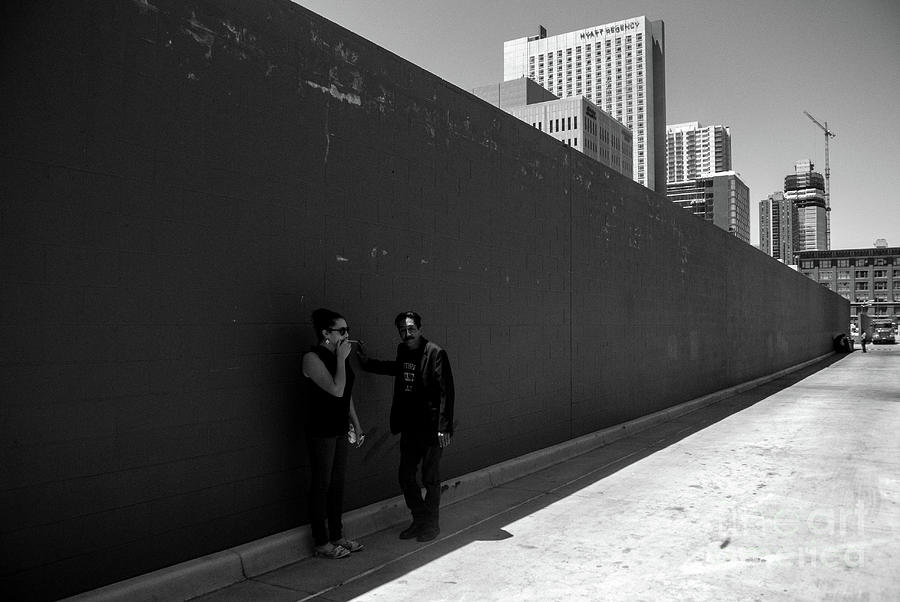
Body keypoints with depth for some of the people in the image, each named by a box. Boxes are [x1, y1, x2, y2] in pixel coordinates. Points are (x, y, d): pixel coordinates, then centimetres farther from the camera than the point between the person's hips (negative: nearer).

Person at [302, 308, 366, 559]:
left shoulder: (339, 356, 10)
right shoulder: (312, 358, -16)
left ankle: (337, 536, 26)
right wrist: (341, 359, -18)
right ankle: (321, 544, 12)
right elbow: (336, 390, -25)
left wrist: (356, 425, 17)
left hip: (340, 429, 8)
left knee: (337, 484, 14)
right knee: (322, 485, 1)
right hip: (321, 431, -8)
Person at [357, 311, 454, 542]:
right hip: (409, 427, 7)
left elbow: (446, 391, -17)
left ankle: (432, 524, 26)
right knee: (405, 476, 13)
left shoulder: (435, 353, -15)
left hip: (431, 427, -7)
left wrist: (444, 428, -20)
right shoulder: (403, 351, 7)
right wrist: (367, 362, 23)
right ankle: (420, 520, 31)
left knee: (431, 479, 7)